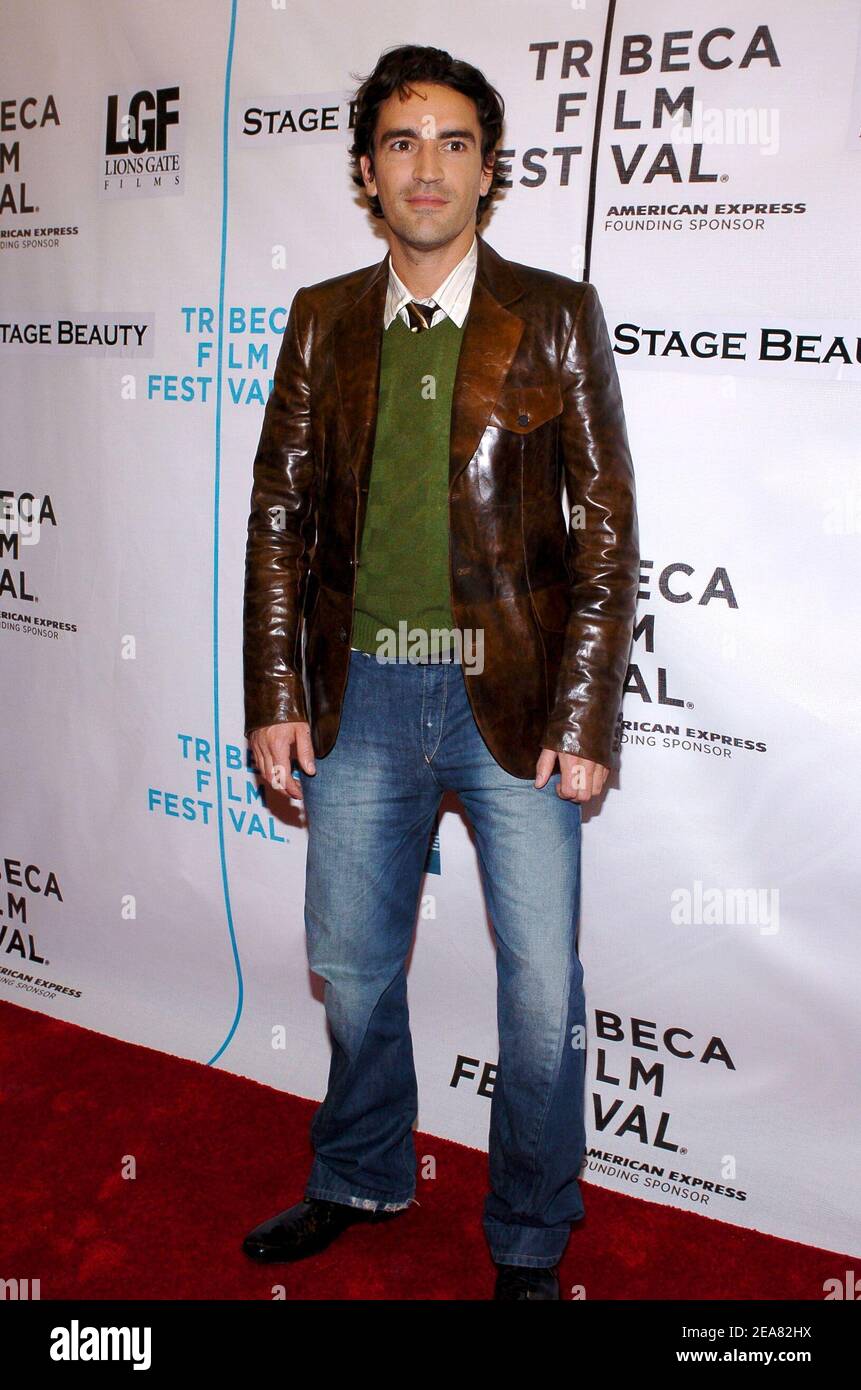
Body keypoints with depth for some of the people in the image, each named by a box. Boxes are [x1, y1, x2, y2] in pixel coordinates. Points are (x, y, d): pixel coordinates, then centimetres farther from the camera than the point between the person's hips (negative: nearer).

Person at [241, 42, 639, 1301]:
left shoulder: (556, 316, 0)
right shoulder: (324, 321, 8)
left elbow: (607, 528, -3)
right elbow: (280, 515, 7)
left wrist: (585, 716, -10)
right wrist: (275, 699, 0)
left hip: (514, 698, -2)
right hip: (362, 694, 3)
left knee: (542, 988, 5)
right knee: (351, 967, 16)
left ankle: (530, 1240, 29)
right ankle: (364, 1182, 42)